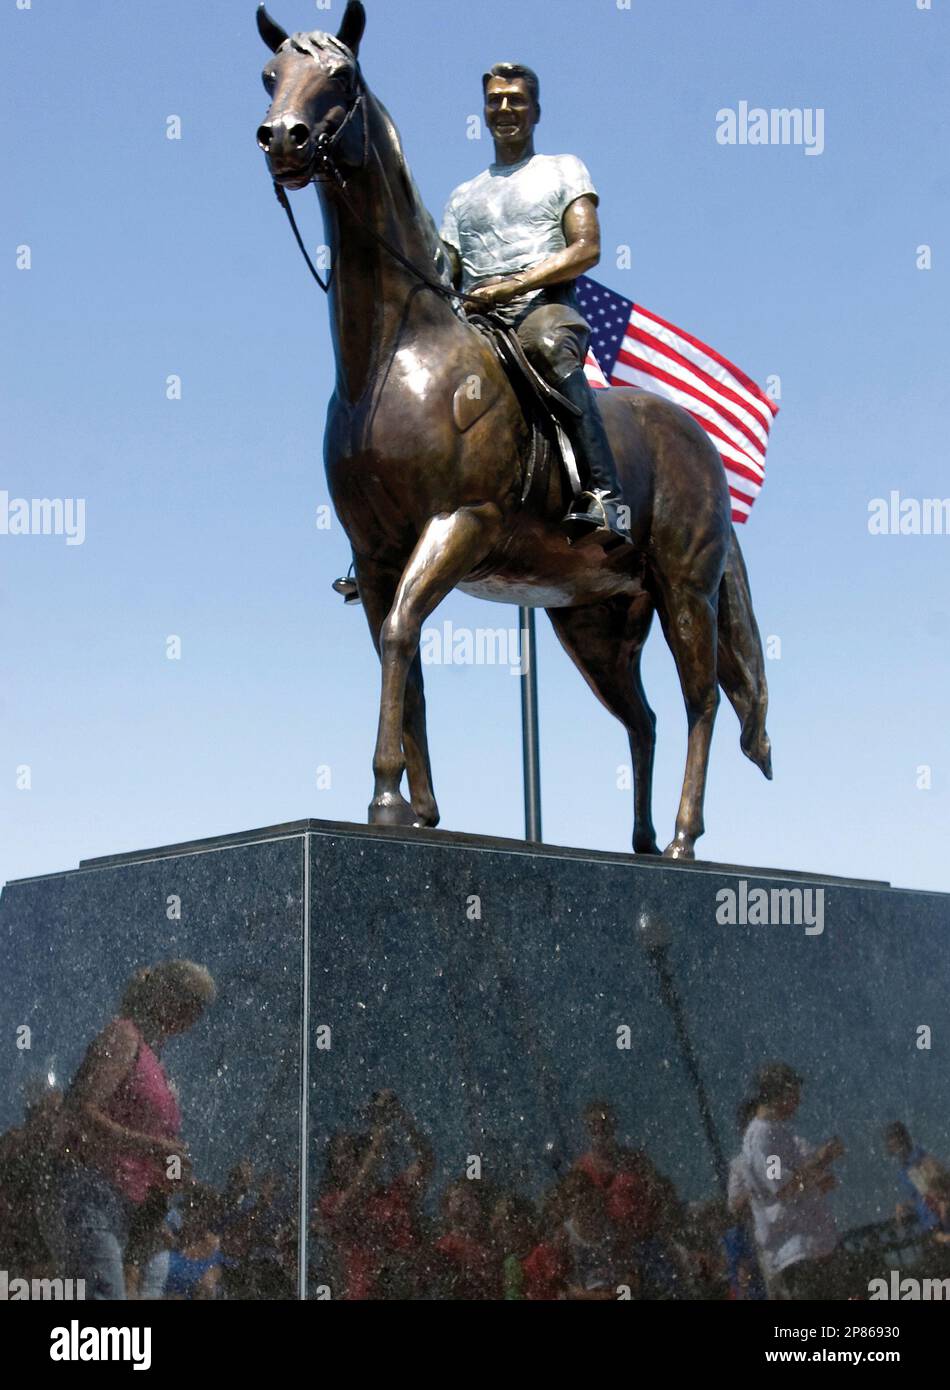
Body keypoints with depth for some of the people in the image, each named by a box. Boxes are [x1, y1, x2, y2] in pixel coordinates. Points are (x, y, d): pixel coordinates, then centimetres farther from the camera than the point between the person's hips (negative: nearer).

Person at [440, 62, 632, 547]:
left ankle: (604, 498, -54)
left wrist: (511, 286, -11)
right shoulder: (463, 197, 30)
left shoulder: (562, 170, 17)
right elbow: (445, 276, 22)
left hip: (544, 307, -5)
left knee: (550, 347, -41)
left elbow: (586, 249, 1)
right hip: (475, 323, 5)